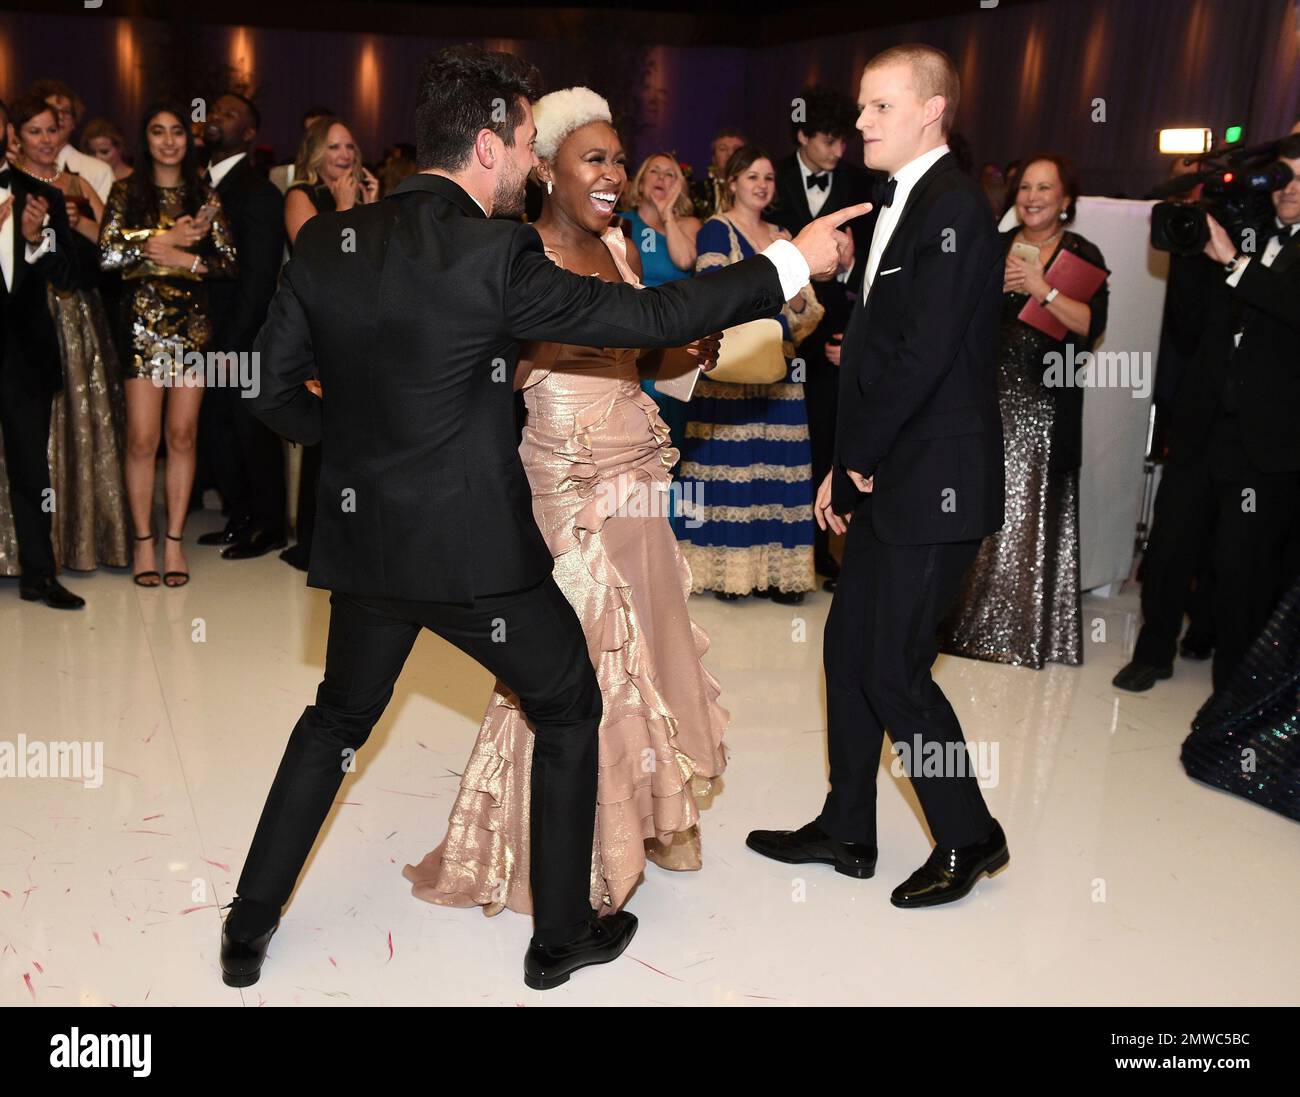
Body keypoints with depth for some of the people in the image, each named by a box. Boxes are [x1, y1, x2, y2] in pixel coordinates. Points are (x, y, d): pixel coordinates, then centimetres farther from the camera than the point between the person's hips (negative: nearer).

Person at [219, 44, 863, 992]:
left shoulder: (325, 241, 0)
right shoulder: (494, 255, -17)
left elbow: (277, 393, 5)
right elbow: (647, 317, -14)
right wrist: (789, 264, -5)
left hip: (364, 540, 6)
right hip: (475, 547, -5)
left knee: (339, 717, 26)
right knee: (570, 709, 16)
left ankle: (249, 928, 33)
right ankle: (561, 938, 26)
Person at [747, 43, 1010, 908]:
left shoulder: (952, 207, -14)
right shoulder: (902, 205, 16)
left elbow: (924, 354, -22)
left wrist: (859, 458, -10)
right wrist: (847, 469, 9)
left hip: (934, 486, -9)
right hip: (887, 480, 10)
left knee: (895, 670, -2)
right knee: (848, 648, 13)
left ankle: (968, 837, 20)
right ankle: (846, 830, 28)